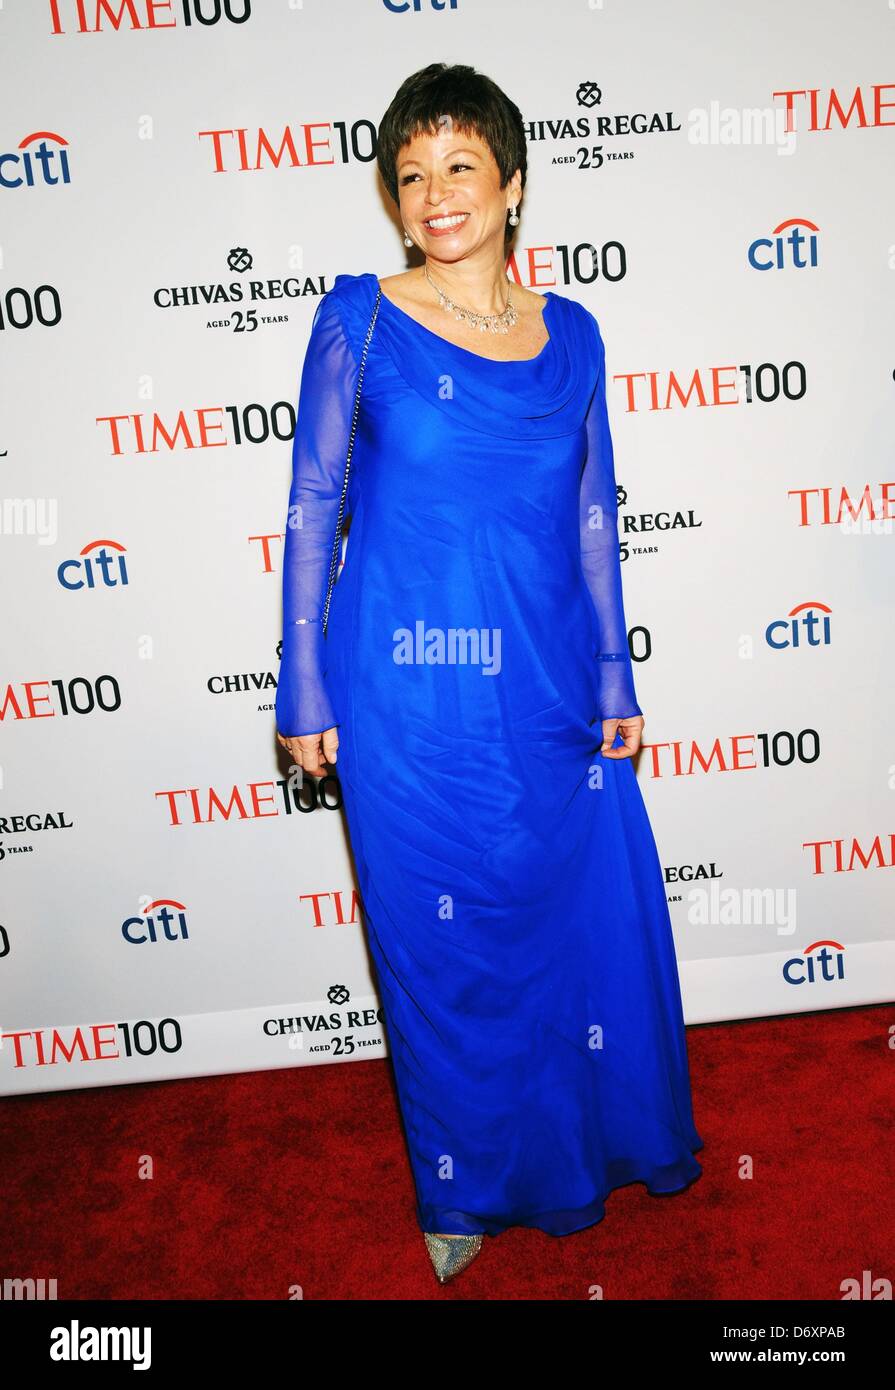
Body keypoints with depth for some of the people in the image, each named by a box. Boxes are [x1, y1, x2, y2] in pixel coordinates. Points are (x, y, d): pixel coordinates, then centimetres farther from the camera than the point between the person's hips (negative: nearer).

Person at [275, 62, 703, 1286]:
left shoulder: (570, 333, 8)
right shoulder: (361, 318, -1)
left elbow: (594, 515, 11)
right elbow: (313, 506, -1)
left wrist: (613, 680, 9)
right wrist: (305, 692, -4)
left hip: (548, 692, 3)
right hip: (411, 700, -3)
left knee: (597, 918, 12)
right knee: (442, 948, 10)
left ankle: (601, 1140, 42)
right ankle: (468, 1187, 36)